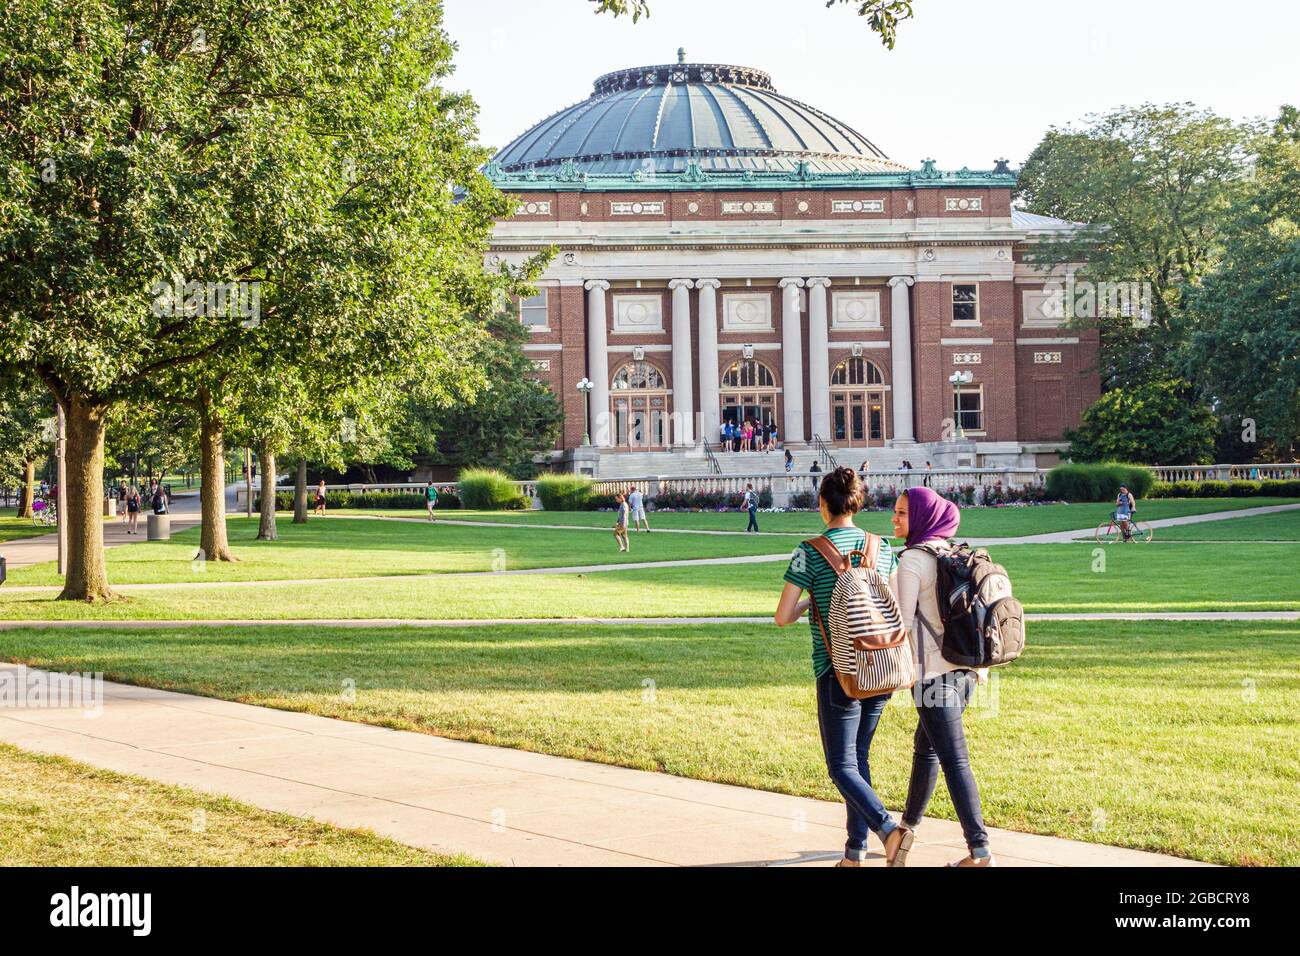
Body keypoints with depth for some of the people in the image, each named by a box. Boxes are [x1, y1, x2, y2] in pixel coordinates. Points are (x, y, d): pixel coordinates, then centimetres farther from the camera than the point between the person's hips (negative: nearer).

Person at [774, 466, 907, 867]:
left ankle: (888, 828, -22)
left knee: (842, 766, 1)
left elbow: (783, 616, -10)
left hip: (837, 669, -5)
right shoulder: (882, 548, 4)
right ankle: (855, 852, 18)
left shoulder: (810, 552, -9)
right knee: (860, 757, 16)